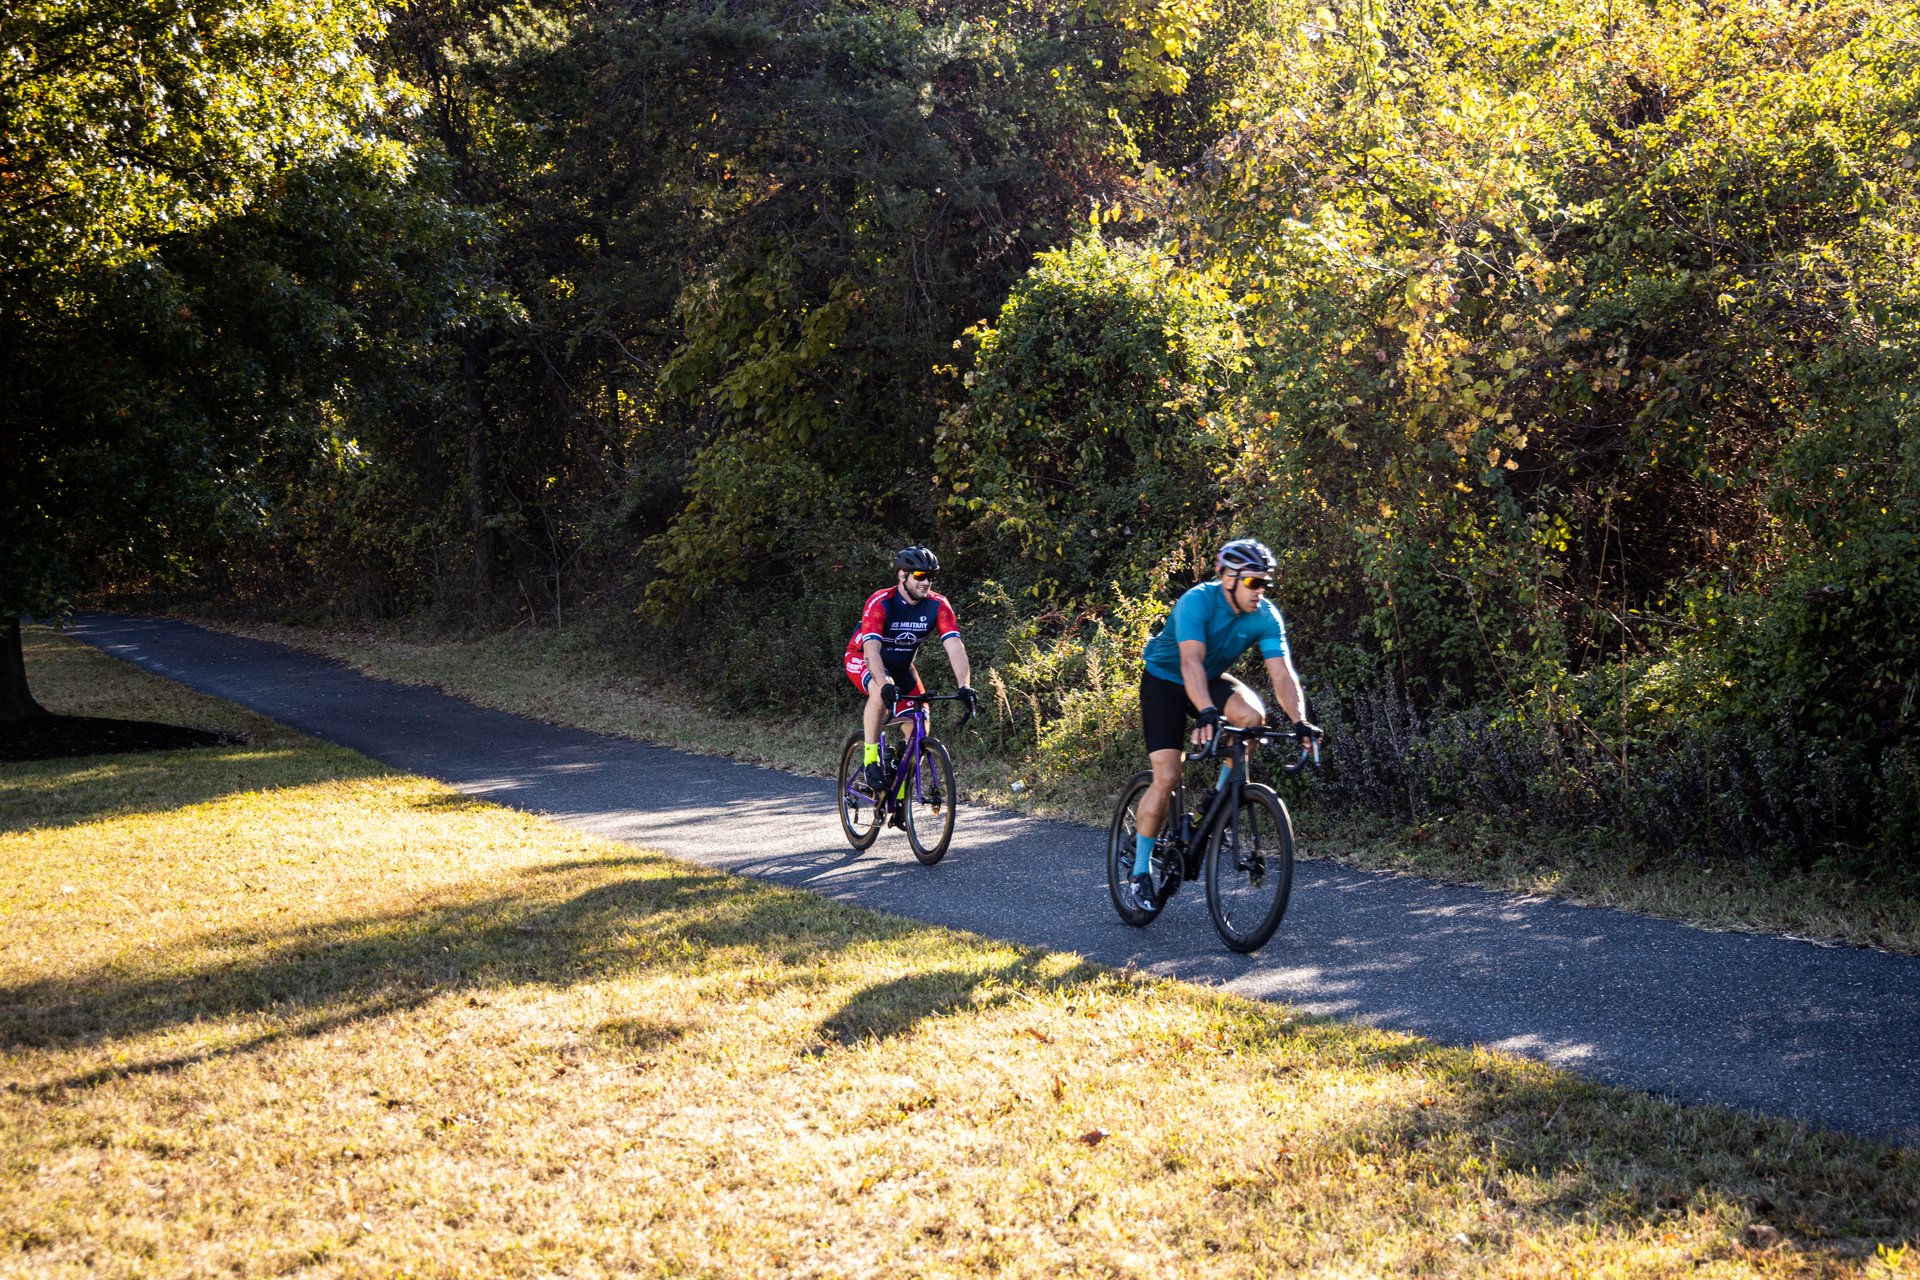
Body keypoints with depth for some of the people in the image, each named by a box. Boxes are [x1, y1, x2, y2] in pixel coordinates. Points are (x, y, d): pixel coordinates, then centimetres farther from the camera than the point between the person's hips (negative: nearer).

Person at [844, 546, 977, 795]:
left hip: (901, 665, 5)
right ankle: (871, 759, -25)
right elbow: (872, 648, -41)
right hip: (862, 659, -5)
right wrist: (885, 684, -57)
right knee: (881, 693, -38)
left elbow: (955, 646, -28)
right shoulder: (880, 603, -31)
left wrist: (964, 686, -42)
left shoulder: (938, 605, -20)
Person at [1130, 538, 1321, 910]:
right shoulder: (1197, 601, -30)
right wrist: (1206, 712, -58)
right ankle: (1141, 869, 0)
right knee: (1166, 777, -15)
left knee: (1252, 715, -29)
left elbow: (1282, 674, -23)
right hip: (1165, 680, -4)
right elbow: (1191, 662, -43)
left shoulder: (1266, 617, -17)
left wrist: (1299, 721, -39)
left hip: (1212, 679, 4)